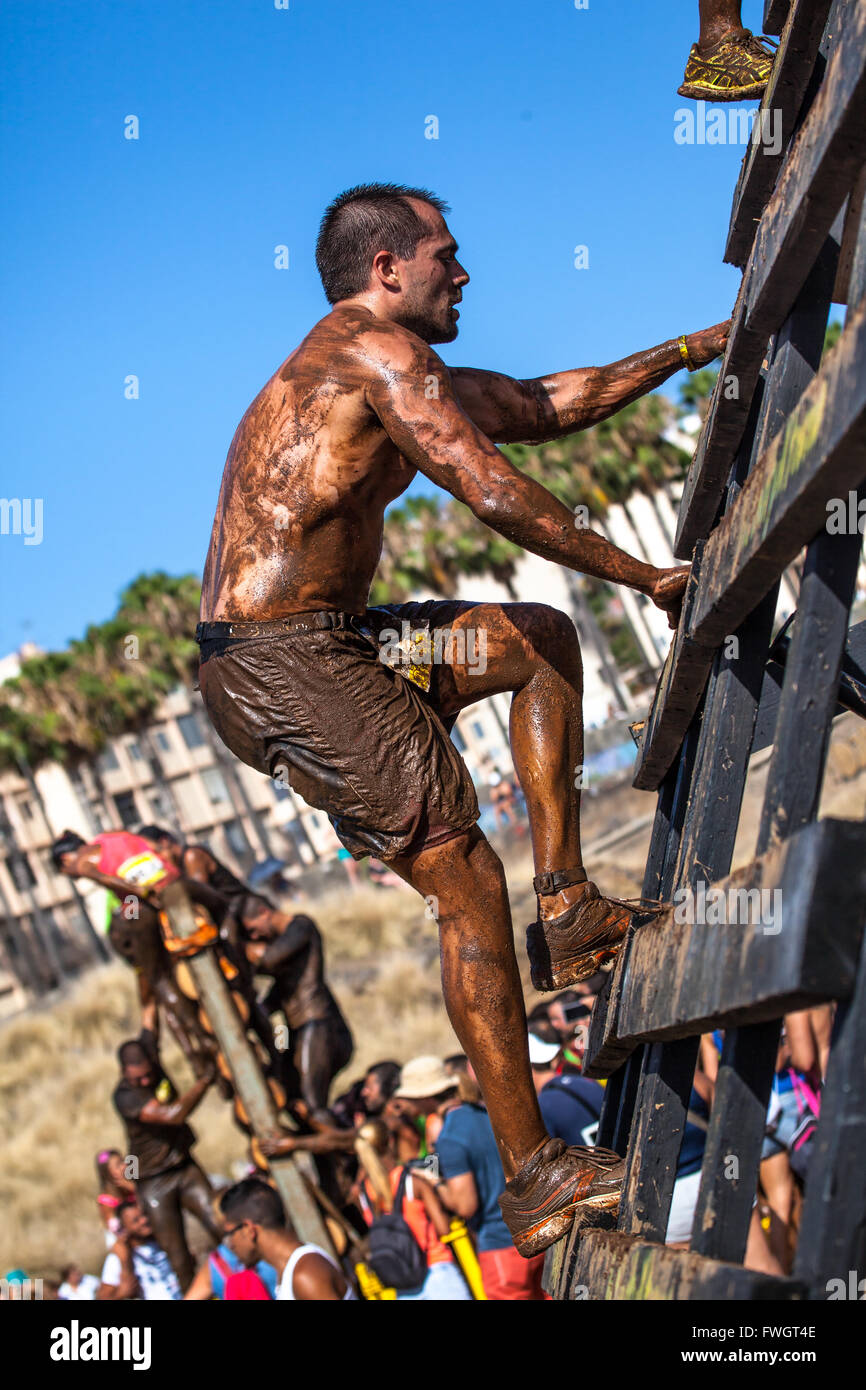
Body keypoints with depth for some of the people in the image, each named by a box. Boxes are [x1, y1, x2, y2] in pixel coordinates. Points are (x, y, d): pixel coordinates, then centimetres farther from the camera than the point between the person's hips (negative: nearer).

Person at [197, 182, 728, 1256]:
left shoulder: (378, 366, 21)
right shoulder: (378, 351, -10)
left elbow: (541, 404, 29)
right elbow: (494, 492, -18)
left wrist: (691, 351, 30)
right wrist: (642, 576, -8)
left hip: (310, 647, 10)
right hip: (292, 669, -10)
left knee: (541, 639, 19)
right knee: (468, 885, -7)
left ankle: (567, 908, 14)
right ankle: (535, 1178, -2)